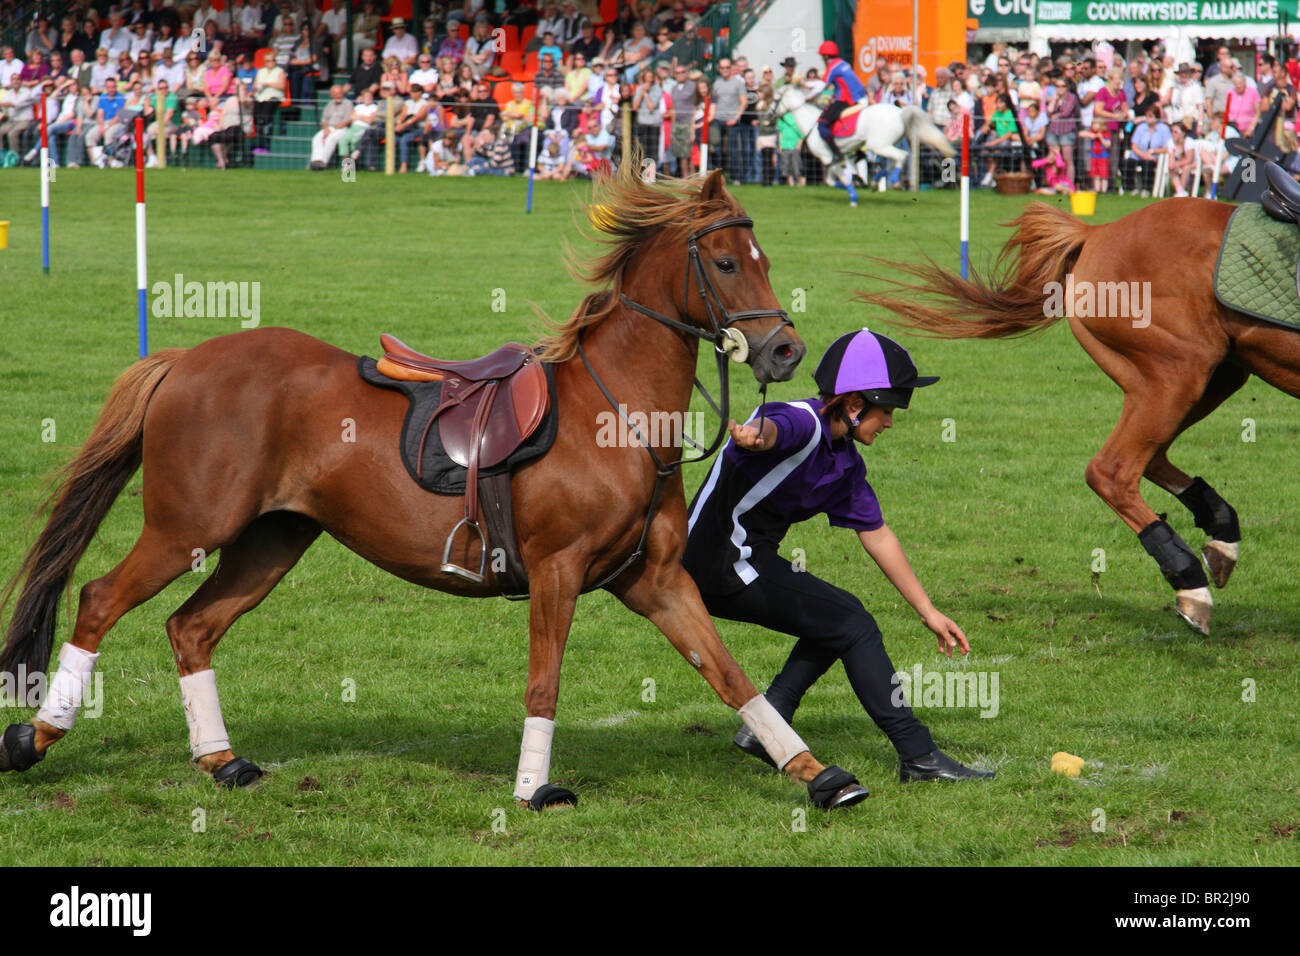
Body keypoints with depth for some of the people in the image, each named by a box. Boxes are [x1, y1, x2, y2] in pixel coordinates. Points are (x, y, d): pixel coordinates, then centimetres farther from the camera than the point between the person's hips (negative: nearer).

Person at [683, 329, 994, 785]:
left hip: (745, 566, 10)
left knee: (841, 616, 20)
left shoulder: (846, 463, 10)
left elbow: (877, 535, 17)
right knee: (853, 627, -9)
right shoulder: (802, 423, -18)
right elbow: (772, 429, -43)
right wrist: (756, 435, -69)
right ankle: (918, 756, -8)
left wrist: (928, 612, 19)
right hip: (720, 562, -10)